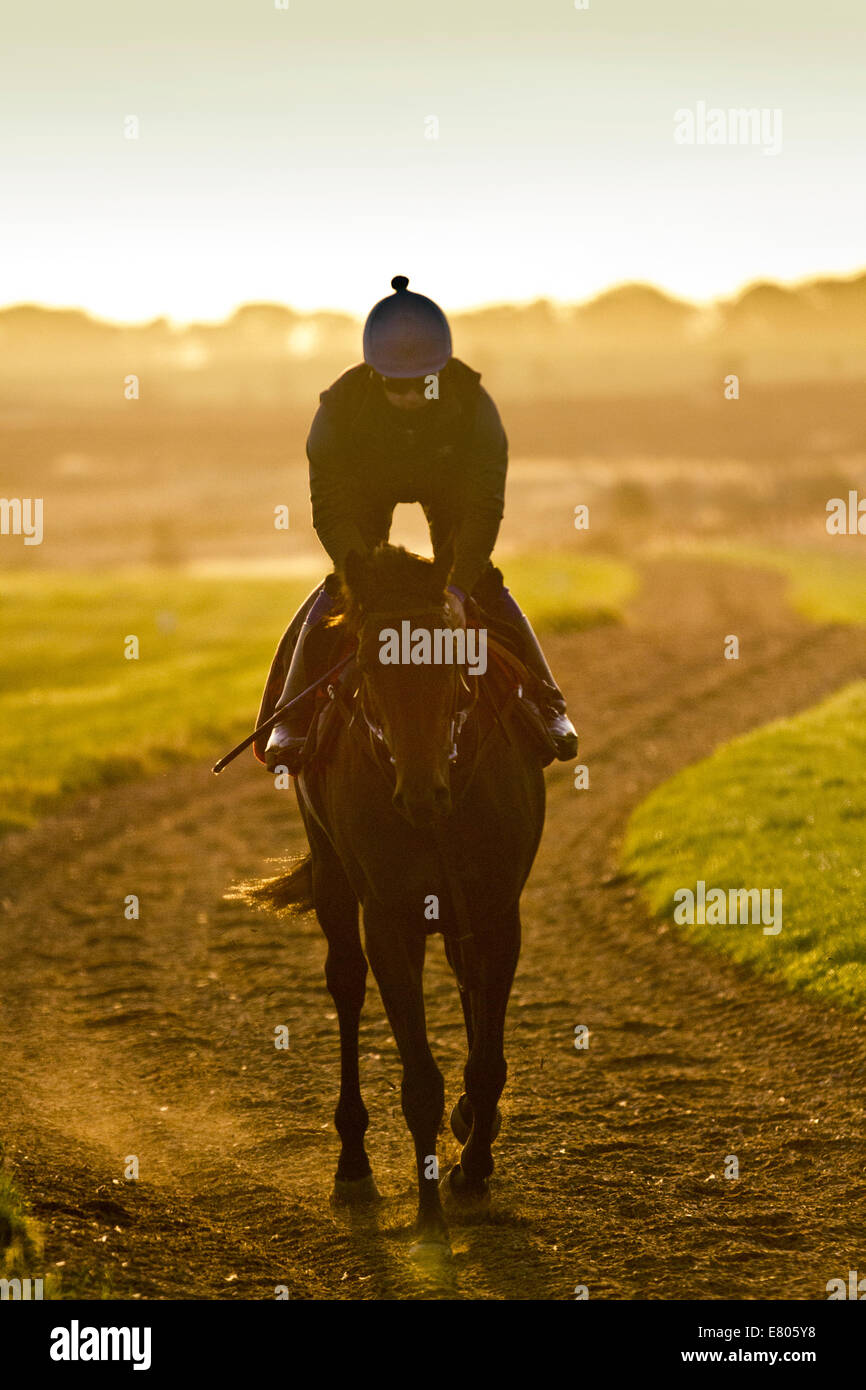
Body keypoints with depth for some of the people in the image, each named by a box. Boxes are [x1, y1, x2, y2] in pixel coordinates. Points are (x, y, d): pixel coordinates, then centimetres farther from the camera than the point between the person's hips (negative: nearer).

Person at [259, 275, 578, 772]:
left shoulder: (472, 404, -36)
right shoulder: (340, 409, -36)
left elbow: (484, 507, -33)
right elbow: (331, 513, -31)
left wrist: (458, 587, -44)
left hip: (447, 484, 0)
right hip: (369, 486, 0)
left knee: (487, 590, -10)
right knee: (339, 595, -12)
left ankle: (546, 709, 4)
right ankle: (291, 721, -2)